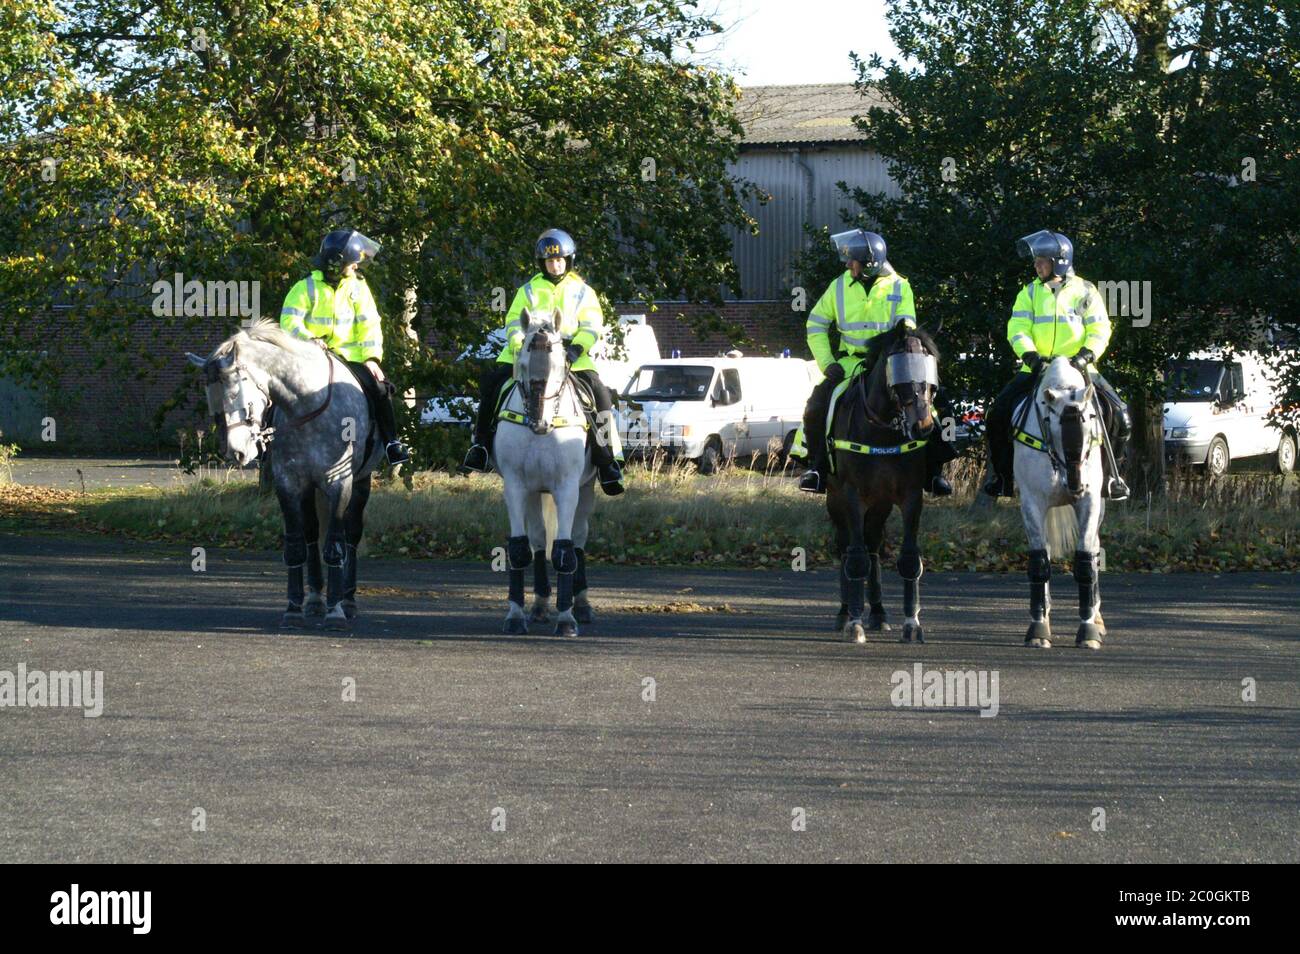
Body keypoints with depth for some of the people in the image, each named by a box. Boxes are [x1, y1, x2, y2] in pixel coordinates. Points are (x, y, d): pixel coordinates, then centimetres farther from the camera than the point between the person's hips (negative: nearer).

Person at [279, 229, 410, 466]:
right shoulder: (307, 288, -4)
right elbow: (289, 321, -9)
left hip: (348, 356, 2)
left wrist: (372, 357, -7)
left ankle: (391, 443, -3)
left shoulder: (357, 287, 6)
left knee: (381, 388, -15)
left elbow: (369, 324, 4)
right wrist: (309, 339, -27)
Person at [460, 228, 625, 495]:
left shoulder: (582, 292, 12)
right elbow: (514, 323, 8)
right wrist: (520, 348, -11)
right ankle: (481, 445, -10)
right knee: (491, 382, -19)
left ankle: (607, 461, -16)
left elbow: (592, 326, 3)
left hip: (570, 356, -1)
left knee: (600, 394, -21)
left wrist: (577, 347, -15)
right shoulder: (529, 290, 15)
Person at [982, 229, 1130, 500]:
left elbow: (1100, 330, -1)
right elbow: (1018, 329, -1)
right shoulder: (1030, 293, 9)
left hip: (1077, 368, -1)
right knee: (998, 413, -16)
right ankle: (1002, 473, 0)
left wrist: (1086, 355, -20)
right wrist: (1030, 355, -20)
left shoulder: (1085, 291, 4)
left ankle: (1109, 472, 4)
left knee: (1119, 416, -16)